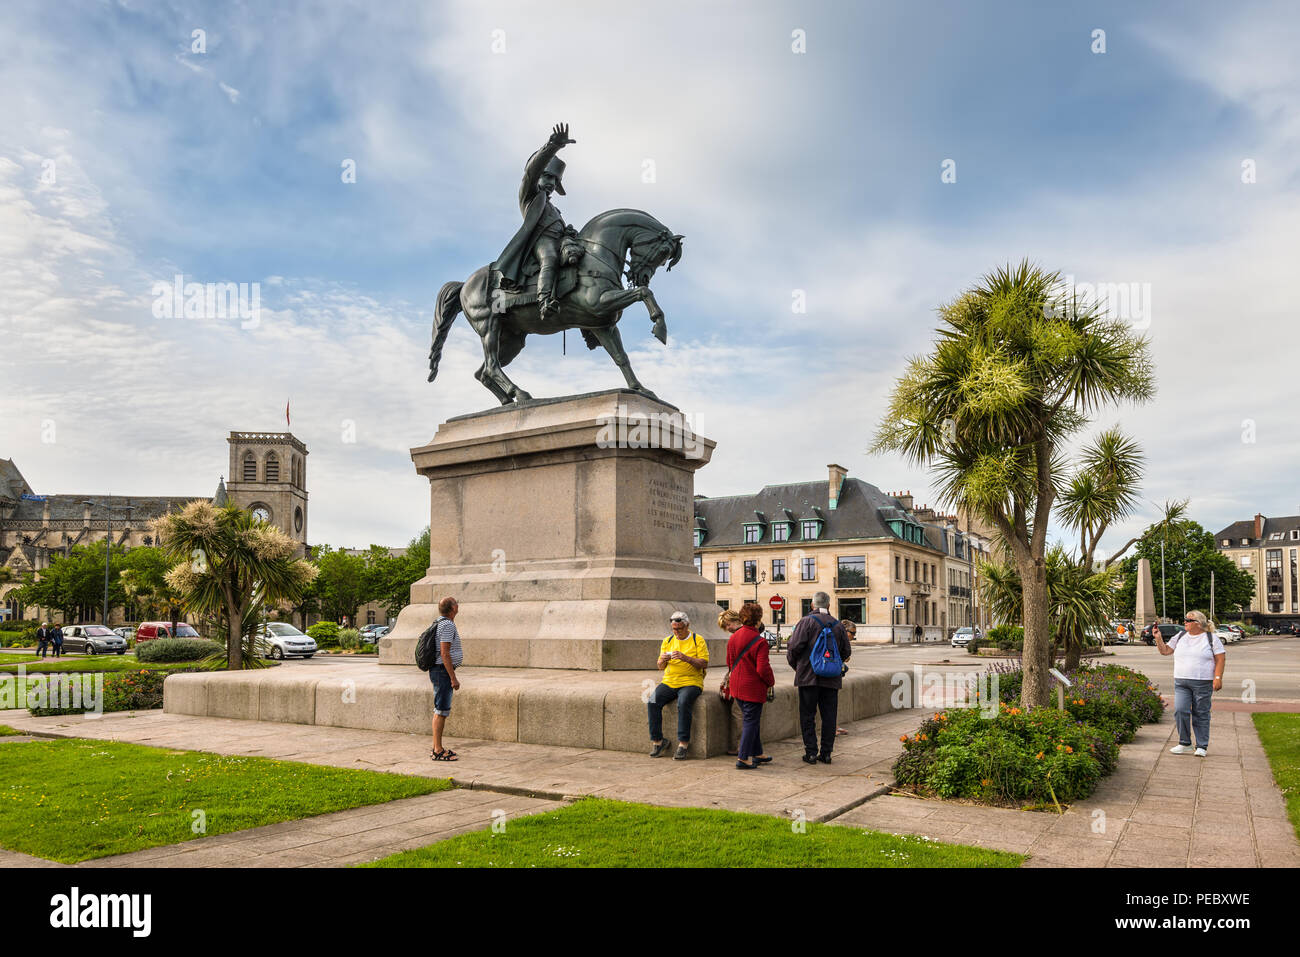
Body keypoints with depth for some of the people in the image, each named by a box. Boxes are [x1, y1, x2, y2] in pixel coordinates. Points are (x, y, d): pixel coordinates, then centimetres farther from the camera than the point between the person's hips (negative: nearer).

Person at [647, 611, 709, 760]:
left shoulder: (698, 640, 3)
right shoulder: (667, 641, 15)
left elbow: (704, 664, -7)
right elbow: (660, 667, 14)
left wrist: (685, 658, -20)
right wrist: (663, 660, -10)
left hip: (691, 682, -4)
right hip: (669, 681, 4)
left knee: (683, 703, -34)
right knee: (652, 702, -22)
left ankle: (683, 743, -24)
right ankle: (657, 741, -11)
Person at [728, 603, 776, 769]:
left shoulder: (733, 638, 4)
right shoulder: (760, 641, -19)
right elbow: (763, 669, -20)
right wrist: (771, 682, -3)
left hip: (736, 685, 8)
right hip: (753, 688, -7)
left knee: (750, 719, 19)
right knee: (751, 721, 2)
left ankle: (757, 753, 28)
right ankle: (743, 758, 3)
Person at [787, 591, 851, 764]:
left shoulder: (806, 622, -7)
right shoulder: (838, 625, 6)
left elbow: (795, 646, -13)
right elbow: (846, 651, 10)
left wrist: (794, 664, 5)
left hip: (808, 677, -3)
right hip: (831, 679, 3)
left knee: (807, 715, 4)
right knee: (829, 716, 9)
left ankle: (811, 752, 3)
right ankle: (826, 753, 12)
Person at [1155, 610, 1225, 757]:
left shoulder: (1211, 638, 1)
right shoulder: (1180, 636, 12)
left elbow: (1220, 658, -3)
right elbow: (1165, 651, 15)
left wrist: (1218, 677, -11)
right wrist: (1158, 638, 1)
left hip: (1202, 683, -3)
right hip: (1181, 682, 3)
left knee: (1201, 714, 2)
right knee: (1180, 711, -7)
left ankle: (1201, 747, 11)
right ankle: (1185, 743, 5)